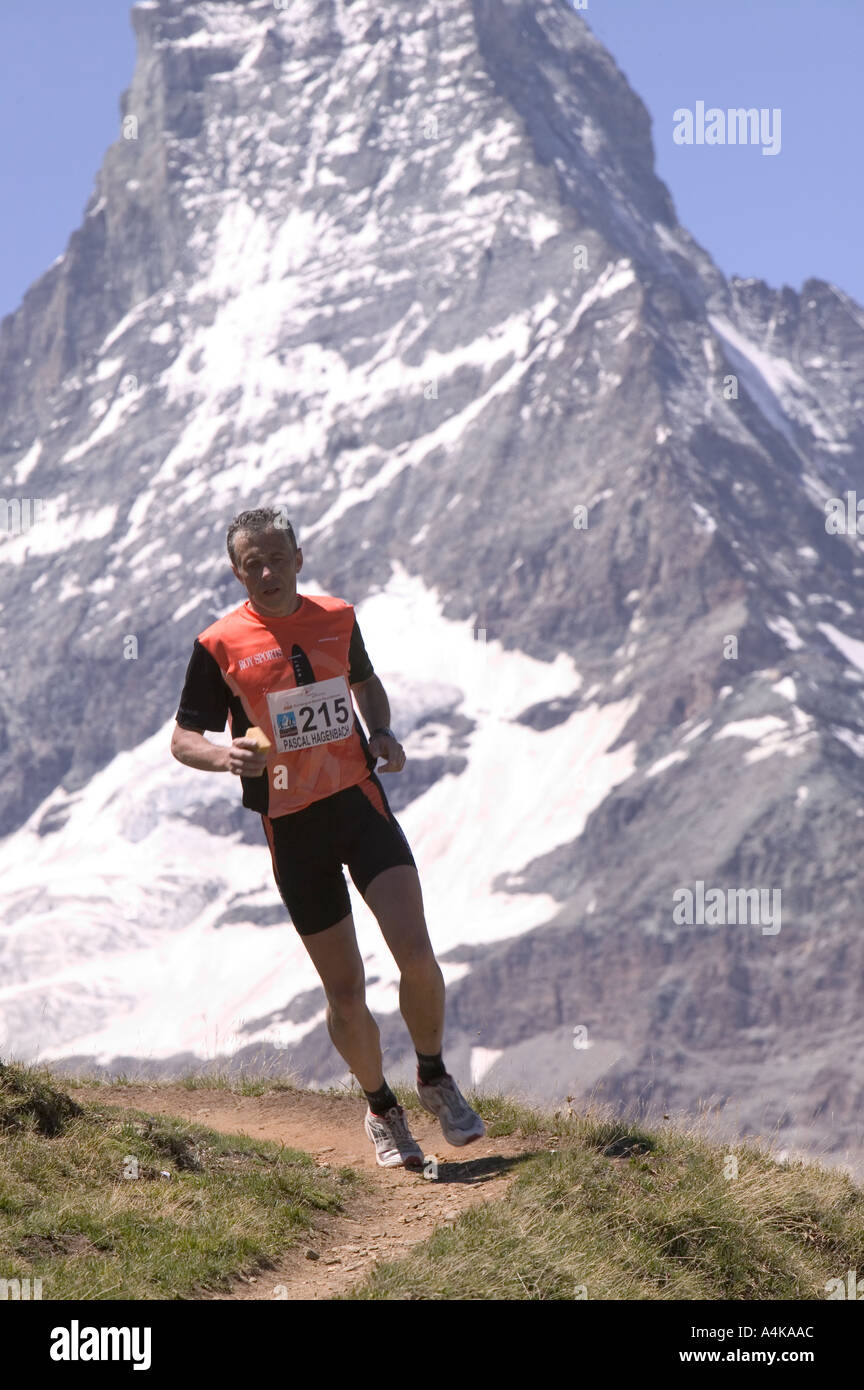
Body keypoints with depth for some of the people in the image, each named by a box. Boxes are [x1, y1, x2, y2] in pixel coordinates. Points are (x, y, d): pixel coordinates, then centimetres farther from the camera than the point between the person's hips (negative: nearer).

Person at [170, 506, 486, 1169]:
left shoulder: (337, 617, 5)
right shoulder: (219, 645, -5)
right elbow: (183, 739, 0)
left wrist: (383, 733, 5)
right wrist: (225, 755, -22)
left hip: (360, 799, 2)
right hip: (292, 828, -2)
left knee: (417, 955, -14)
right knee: (346, 993, 2)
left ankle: (435, 1079, 12)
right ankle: (381, 1108, 27)